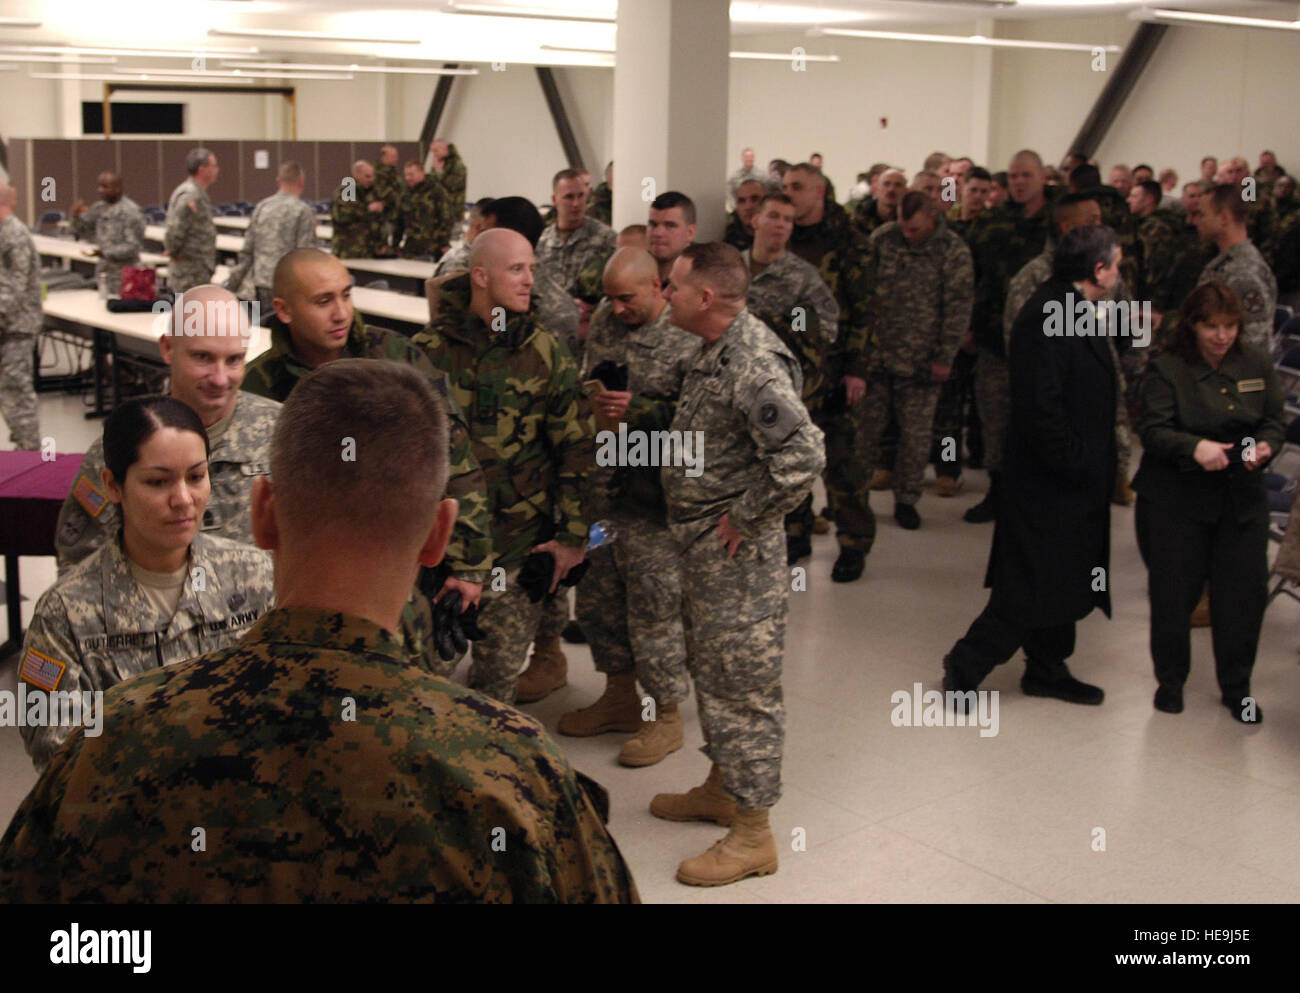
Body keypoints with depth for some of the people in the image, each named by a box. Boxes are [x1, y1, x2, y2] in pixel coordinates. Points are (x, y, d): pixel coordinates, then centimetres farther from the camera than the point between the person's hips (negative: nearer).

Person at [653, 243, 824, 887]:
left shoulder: (753, 364, -24)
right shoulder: (719, 350, 8)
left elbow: (802, 456, -33)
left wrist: (744, 519, -23)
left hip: (736, 553, -10)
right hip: (700, 544, 10)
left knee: (741, 686, 0)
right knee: (710, 670, 22)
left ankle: (752, 836, 12)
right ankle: (722, 789, 40)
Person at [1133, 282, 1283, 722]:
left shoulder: (1257, 365, 5)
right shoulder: (1166, 369, -6)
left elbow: (1274, 421, 9)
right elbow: (1153, 431, -14)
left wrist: (1265, 446, -14)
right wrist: (1194, 447, -32)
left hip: (1242, 497, 3)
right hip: (1176, 499, -3)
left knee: (1244, 592, 2)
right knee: (1173, 591, 6)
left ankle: (1236, 687, 20)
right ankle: (1170, 679, 26)